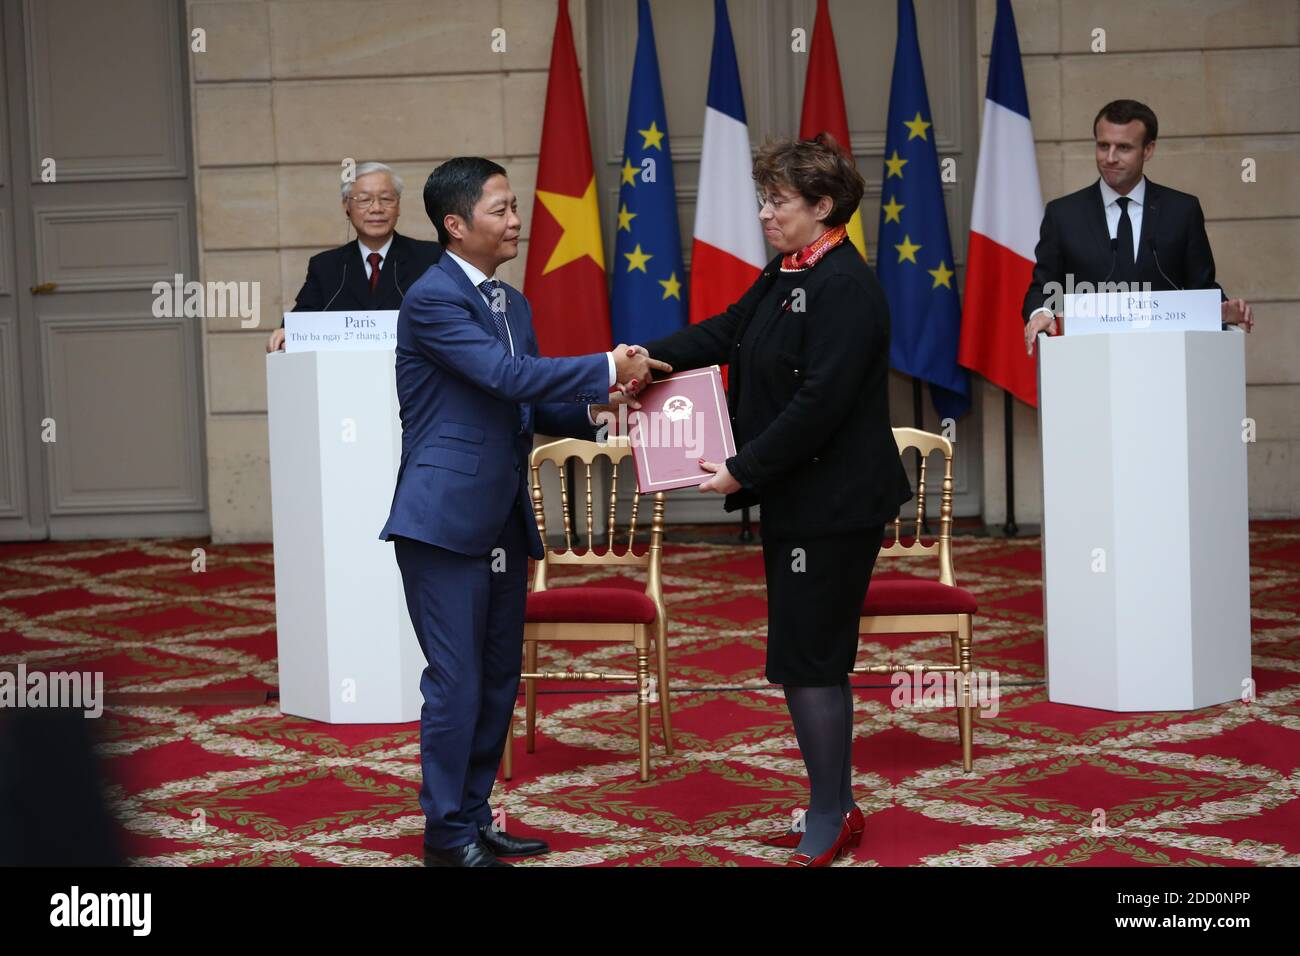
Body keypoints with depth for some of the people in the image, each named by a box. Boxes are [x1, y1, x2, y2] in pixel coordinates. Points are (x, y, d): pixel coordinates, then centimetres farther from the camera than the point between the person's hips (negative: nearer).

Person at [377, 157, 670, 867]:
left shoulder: (512, 304, 15)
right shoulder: (432, 298, -12)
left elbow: (533, 408, 17)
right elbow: (509, 375, -22)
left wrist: (593, 409, -2)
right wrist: (608, 368, -18)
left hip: (503, 521, 9)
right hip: (446, 518, -9)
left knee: (499, 680, 13)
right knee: (456, 681, -5)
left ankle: (474, 817, 24)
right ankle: (447, 835, 5)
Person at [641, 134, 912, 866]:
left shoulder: (845, 287, -19)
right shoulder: (787, 277, 11)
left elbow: (818, 402, -23)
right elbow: (726, 334, 18)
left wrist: (744, 470, -18)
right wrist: (649, 358, 4)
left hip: (834, 504, -10)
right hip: (795, 498, 10)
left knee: (808, 657, -4)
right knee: (809, 656, 14)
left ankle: (831, 819, 7)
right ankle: (833, 811, 24)